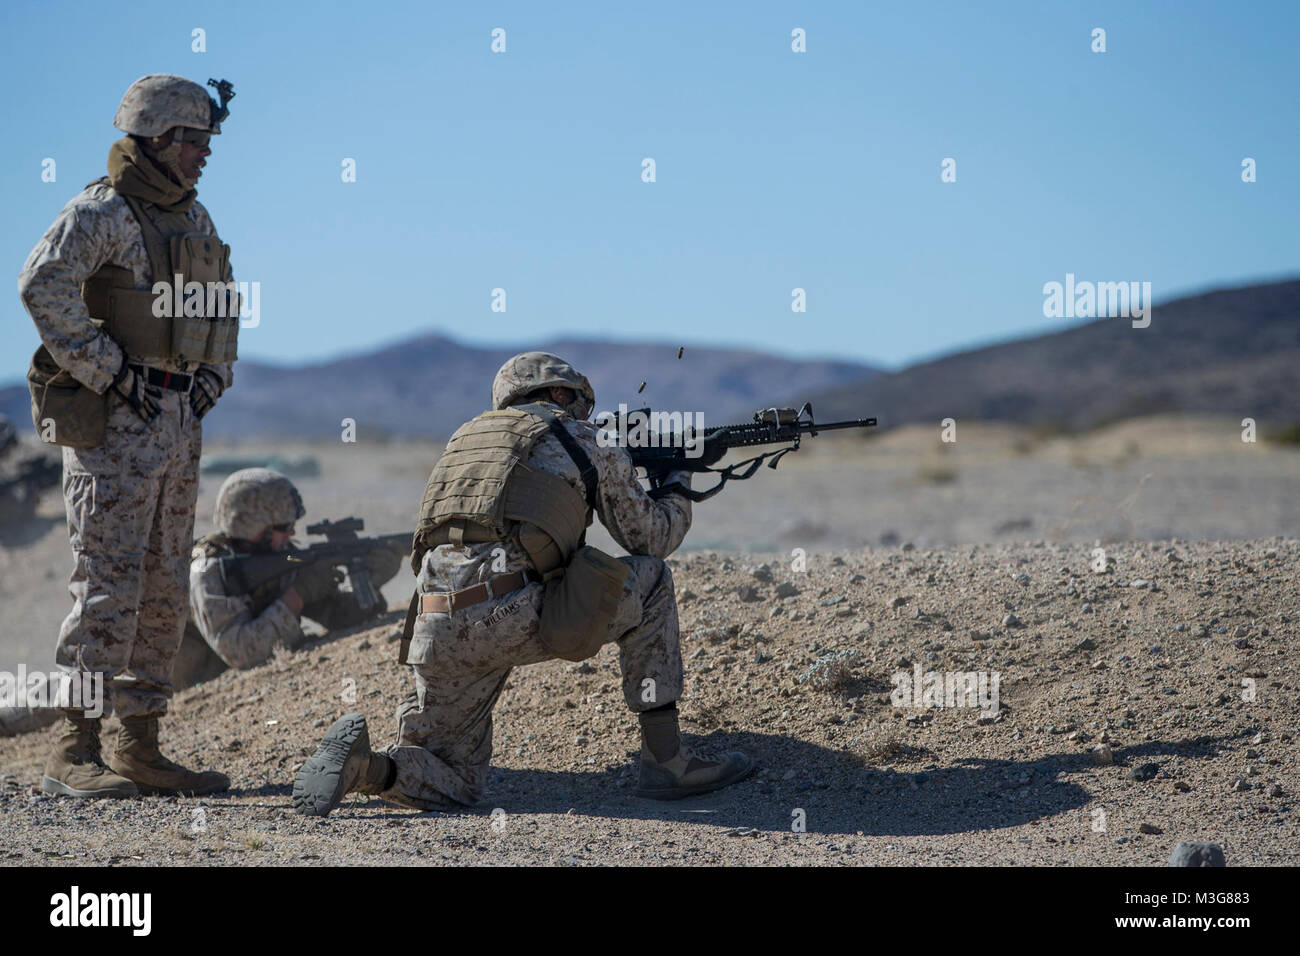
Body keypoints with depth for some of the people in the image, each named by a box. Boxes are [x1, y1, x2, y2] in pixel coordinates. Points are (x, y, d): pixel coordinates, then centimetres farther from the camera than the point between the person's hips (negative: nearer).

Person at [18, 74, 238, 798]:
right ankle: (74, 755, -4)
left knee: (165, 589, 8)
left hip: (177, 420, 8)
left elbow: (223, 303, 28)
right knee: (109, 584, -9)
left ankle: (141, 749, 15)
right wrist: (110, 373, -23)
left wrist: (213, 377, 13)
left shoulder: (193, 218, 14)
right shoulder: (101, 212, -10)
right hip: (111, 421, -8)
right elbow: (42, 285, -25)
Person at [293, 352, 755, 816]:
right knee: (649, 578, 19)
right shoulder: (591, 445, 14)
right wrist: (678, 486, 44)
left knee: (452, 783, 20)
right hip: (517, 620, -5)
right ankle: (665, 758, 16)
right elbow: (652, 538, 24)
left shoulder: (465, 436, 29)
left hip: (439, 633, 5)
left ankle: (365, 767, -13)